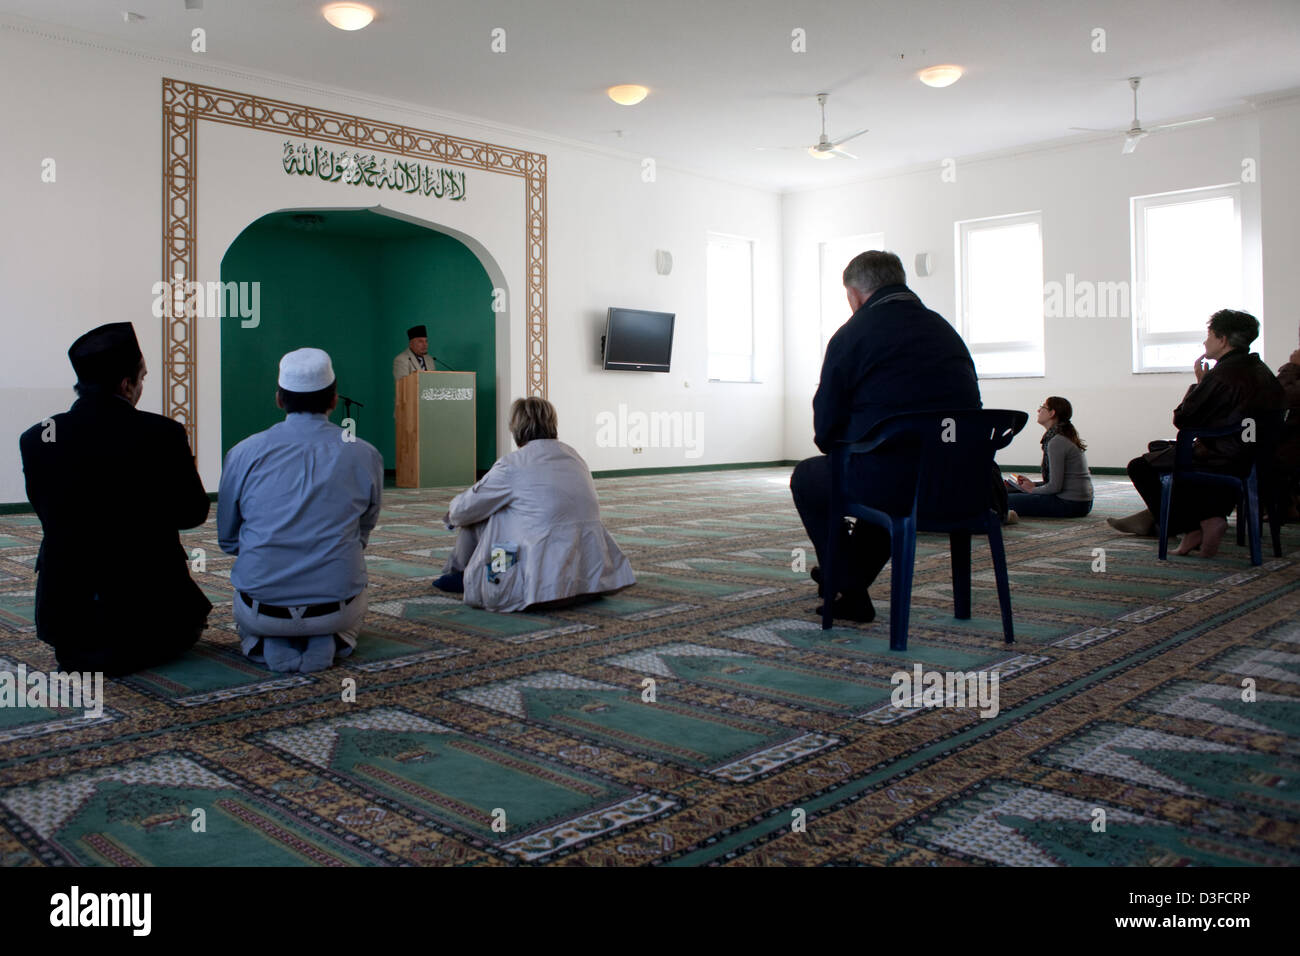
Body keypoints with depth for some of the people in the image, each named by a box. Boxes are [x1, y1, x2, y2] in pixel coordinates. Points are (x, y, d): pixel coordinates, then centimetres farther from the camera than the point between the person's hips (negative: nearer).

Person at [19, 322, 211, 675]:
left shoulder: (35, 438, -6)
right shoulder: (163, 434, -15)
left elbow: (45, 511, 8)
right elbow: (193, 512, -4)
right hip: (145, 609, -3)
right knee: (190, 609, 30)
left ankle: (77, 649, 15)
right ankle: (129, 653, 7)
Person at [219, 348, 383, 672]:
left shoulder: (244, 454, -5)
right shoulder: (365, 456, -6)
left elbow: (227, 539, 8)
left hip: (262, 609, 1)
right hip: (336, 607, 0)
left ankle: (266, 644, 4)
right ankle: (327, 642, 4)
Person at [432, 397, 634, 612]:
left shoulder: (511, 465, -7)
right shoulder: (575, 457, 13)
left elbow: (463, 511, 4)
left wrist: (453, 512, 31)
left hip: (541, 584, -6)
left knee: (478, 513, 12)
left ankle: (461, 574, 35)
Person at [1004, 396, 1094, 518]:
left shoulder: (1056, 442, -16)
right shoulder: (1065, 437, 15)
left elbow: (1055, 486, -18)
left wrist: (1032, 489, -1)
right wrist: (1032, 484, 12)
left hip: (1071, 503, -10)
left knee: (1007, 500, -17)